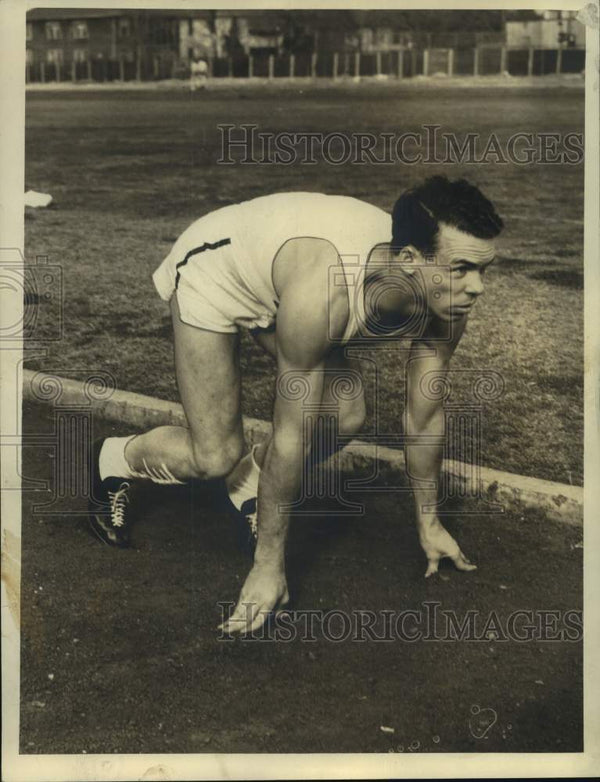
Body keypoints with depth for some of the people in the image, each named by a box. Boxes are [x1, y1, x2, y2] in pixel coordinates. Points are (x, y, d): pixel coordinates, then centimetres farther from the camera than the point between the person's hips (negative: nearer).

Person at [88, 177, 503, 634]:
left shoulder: (448, 301, -25)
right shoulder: (323, 294, -45)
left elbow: (425, 417, -10)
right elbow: (291, 438, -36)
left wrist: (429, 523, 0)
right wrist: (268, 565, -27)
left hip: (272, 260, 6)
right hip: (213, 267, -6)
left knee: (346, 417, -11)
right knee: (215, 456, -12)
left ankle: (250, 480, 18)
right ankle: (116, 460, 19)